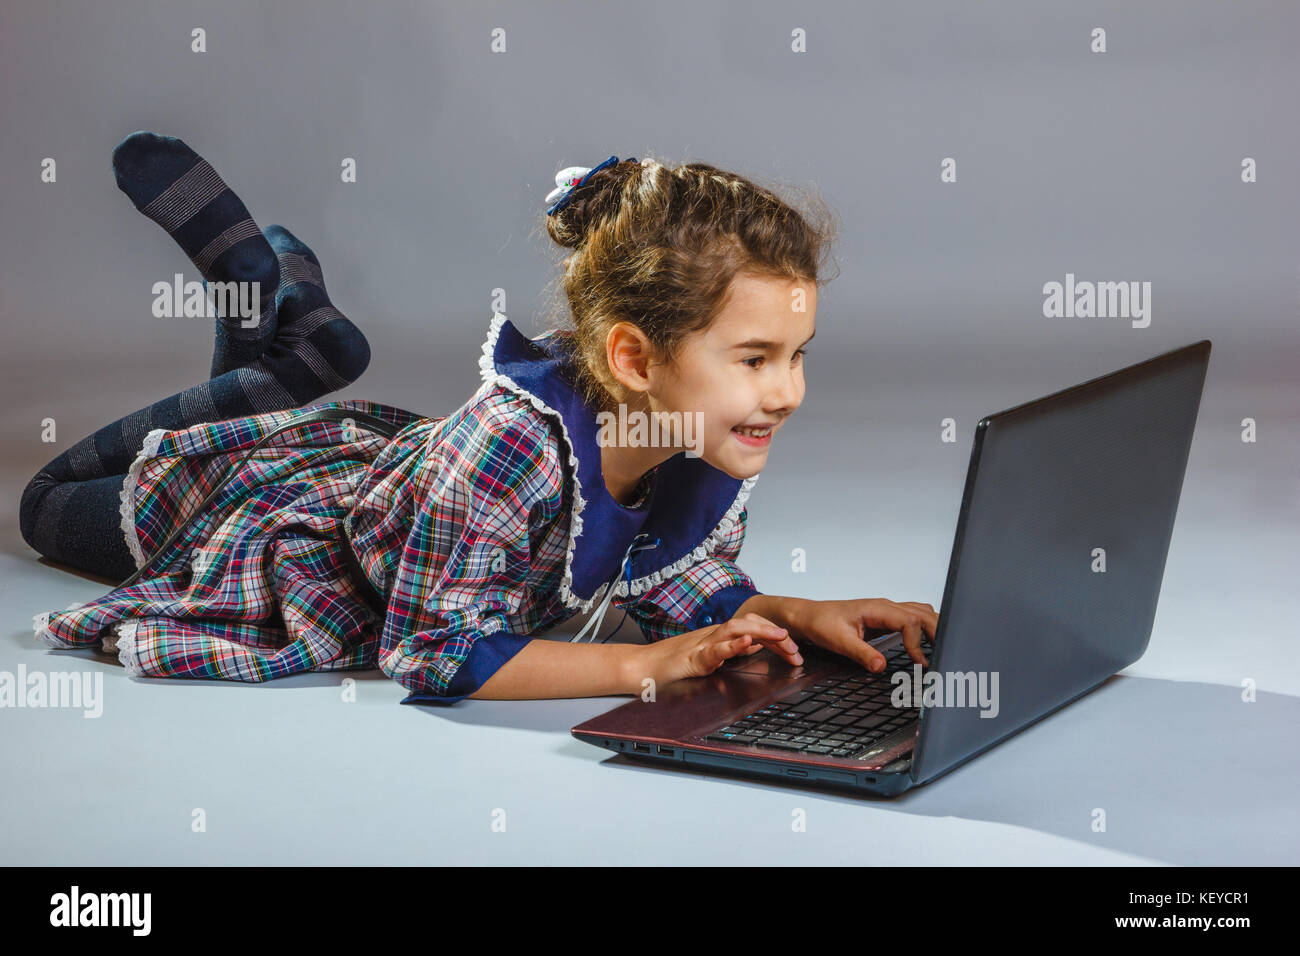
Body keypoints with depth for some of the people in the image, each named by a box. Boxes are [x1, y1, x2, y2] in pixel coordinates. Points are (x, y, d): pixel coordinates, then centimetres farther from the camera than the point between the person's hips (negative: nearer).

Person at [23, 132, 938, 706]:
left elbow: (696, 591, -11)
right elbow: (437, 653, -43)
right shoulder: (511, 443, -48)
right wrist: (643, 666, -46)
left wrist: (804, 614, -29)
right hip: (268, 513, -5)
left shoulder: (710, 453, -26)